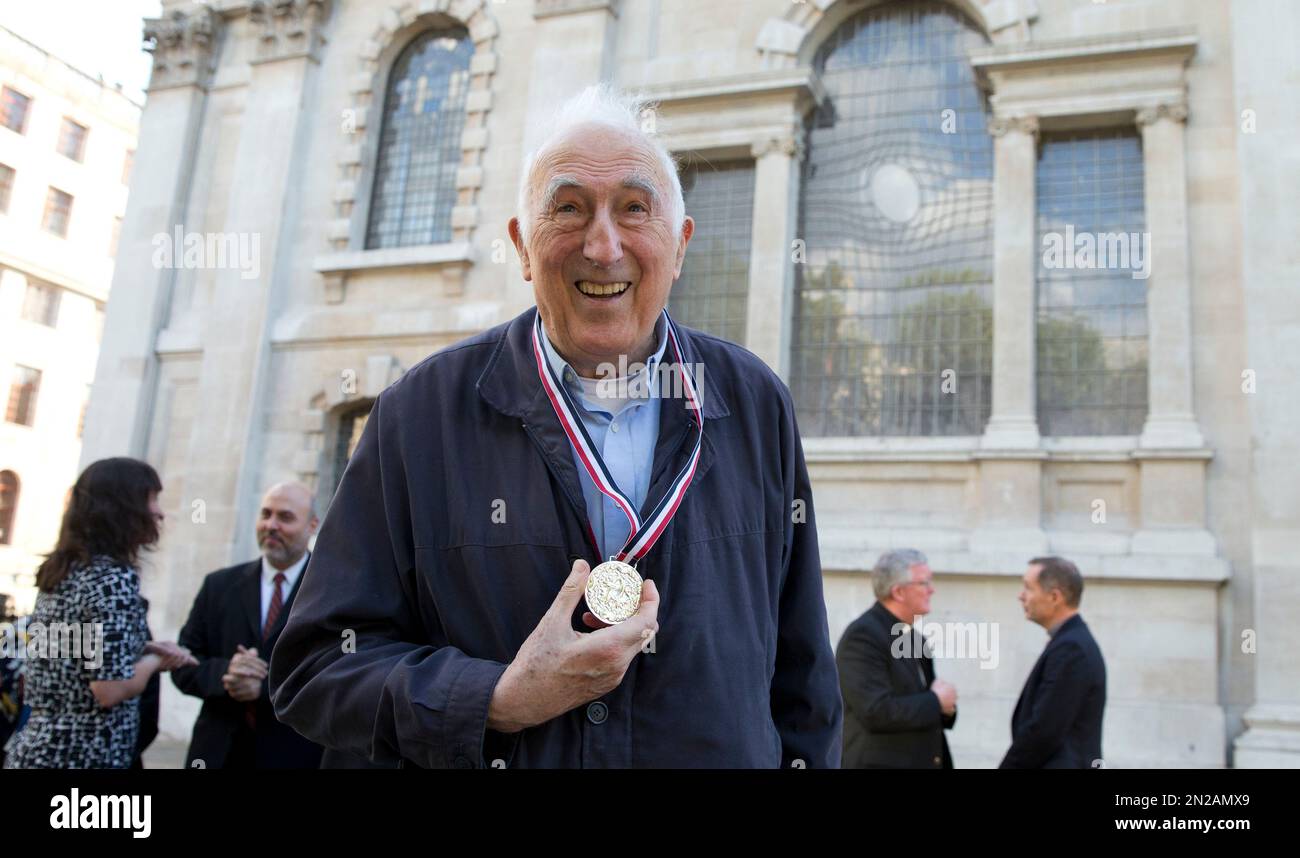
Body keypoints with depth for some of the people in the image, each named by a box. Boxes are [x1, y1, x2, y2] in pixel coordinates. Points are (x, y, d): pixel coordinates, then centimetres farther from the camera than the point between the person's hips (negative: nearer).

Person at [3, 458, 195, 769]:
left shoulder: (60, 570, 8)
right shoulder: (116, 578, -17)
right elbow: (110, 689, -23)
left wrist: (143, 649, 10)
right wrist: (153, 660, -5)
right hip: (83, 756, -8)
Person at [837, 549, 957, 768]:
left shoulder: (916, 639, 13)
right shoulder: (863, 636, -15)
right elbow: (876, 712, -24)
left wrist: (946, 705, -2)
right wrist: (935, 701, -12)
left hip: (924, 761, 9)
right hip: (879, 762, -9)